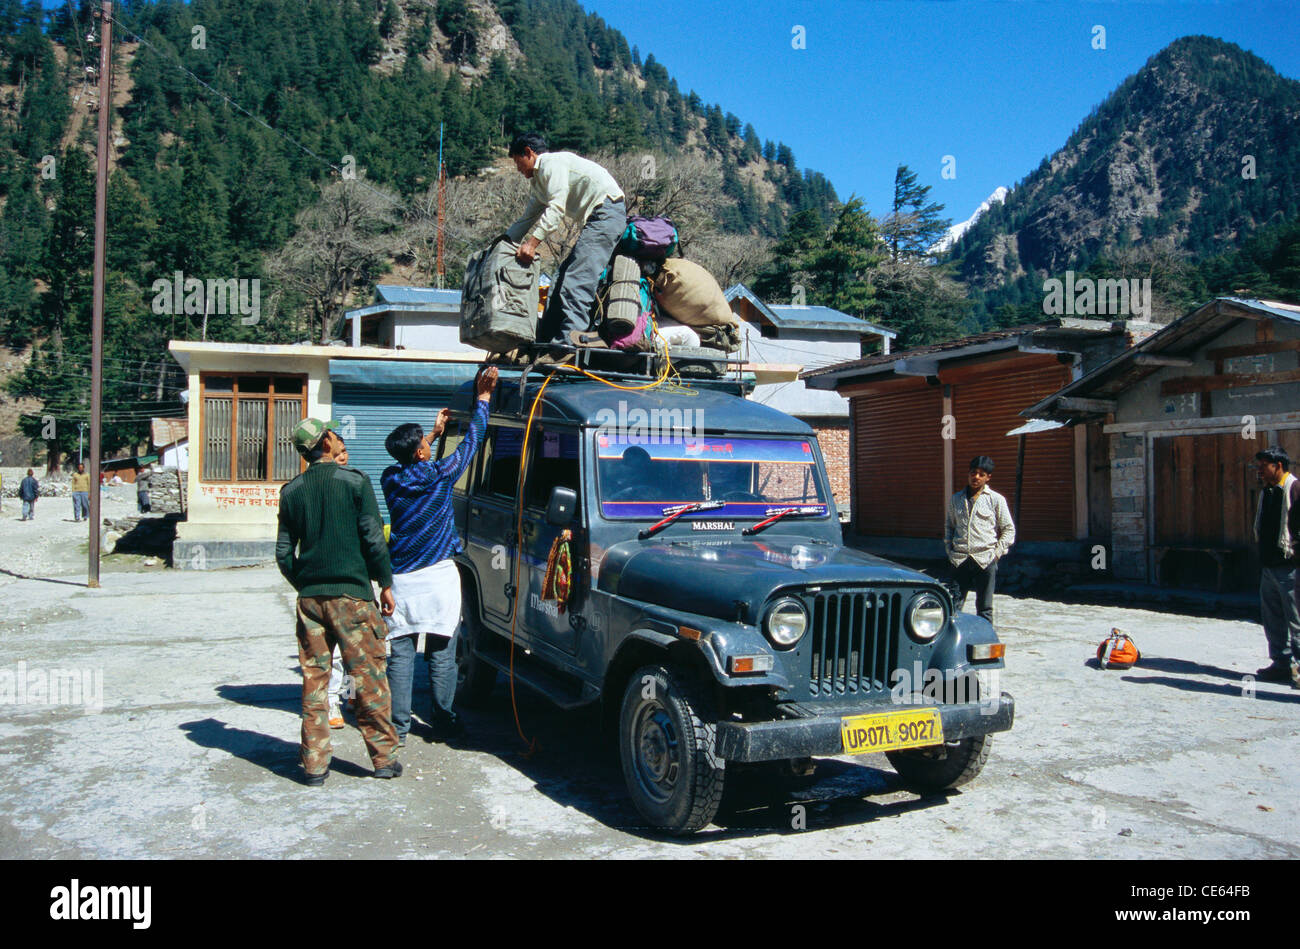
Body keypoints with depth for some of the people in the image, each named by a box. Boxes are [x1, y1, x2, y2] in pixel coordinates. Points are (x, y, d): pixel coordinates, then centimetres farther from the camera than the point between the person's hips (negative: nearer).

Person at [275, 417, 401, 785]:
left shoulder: (292, 491, 7)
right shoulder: (354, 481, -6)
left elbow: (284, 552, 10)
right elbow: (372, 539, -8)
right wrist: (385, 583, 2)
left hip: (310, 598, 4)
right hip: (351, 594, -4)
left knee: (314, 679, 10)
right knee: (369, 678, 4)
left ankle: (314, 764, 13)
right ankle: (384, 757, 11)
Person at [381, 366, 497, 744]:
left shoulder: (391, 478, 3)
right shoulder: (440, 474, -7)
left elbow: (408, 461, 27)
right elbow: (472, 440, 3)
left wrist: (435, 432, 36)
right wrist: (482, 397, 13)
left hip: (400, 579, 3)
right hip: (438, 577, -3)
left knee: (401, 654, 6)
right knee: (442, 654, 5)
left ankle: (398, 726, 7)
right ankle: (443, 722, 12)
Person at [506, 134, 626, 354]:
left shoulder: (552, 162, -5)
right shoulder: (538, 182, 25)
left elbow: (556, 208, -18)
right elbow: (528, 219, 33)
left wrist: (532, 242, -23)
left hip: (607, 211, -10)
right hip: (594, 220, 10)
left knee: (577, 278, -21)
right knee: (564, 276, 8)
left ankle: (569, 339, -31)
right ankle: (544, 340, 9)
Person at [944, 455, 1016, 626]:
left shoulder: (996, 500, 3)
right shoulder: (956, 499, 12)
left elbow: (1009, 529, 6)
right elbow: (948, 525, 21)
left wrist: (997, 552, -2)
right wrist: (949, 549, 10)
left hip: (985, 560, -2)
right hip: (959, 560, 2)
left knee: (984, 608, 5)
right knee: (954, 605, -3)